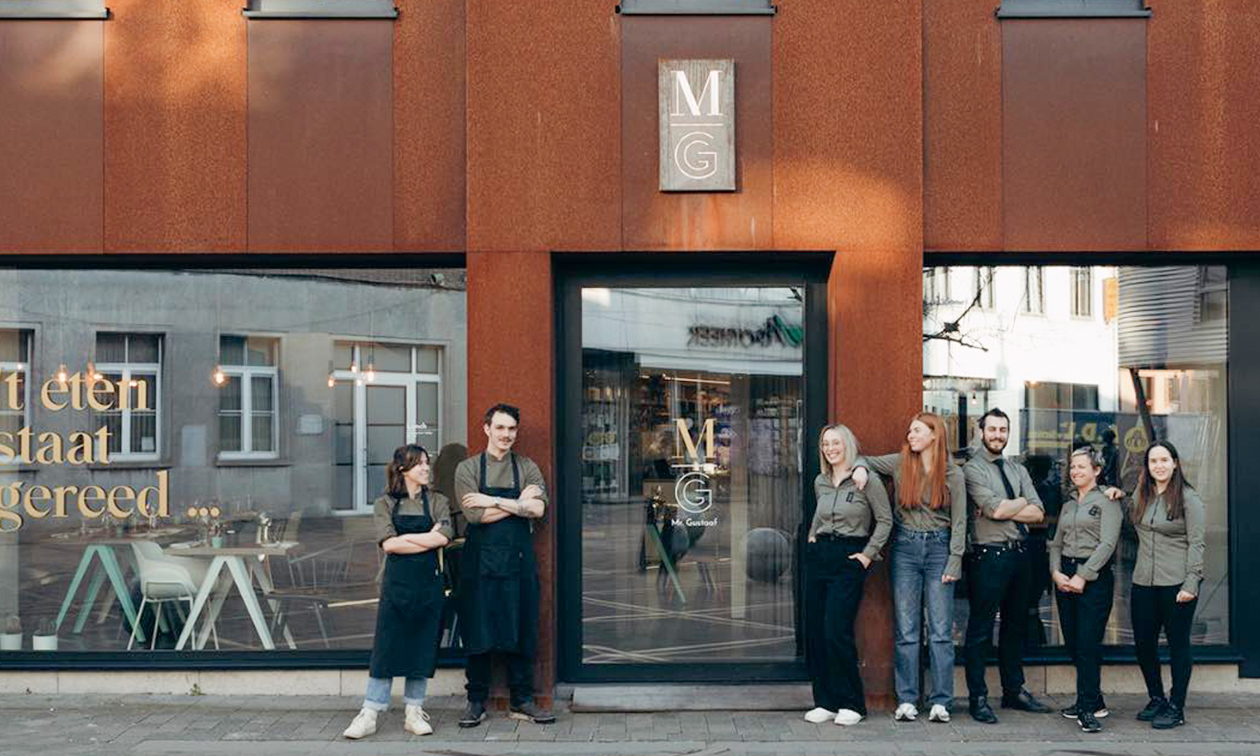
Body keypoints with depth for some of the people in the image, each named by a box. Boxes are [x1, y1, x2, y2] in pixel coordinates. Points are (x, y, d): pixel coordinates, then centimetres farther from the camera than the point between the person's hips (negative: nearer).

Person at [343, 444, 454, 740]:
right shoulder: (385, 504, 5)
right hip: (396, 582, -1)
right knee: (385, 648, -2)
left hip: (429, 583, 1)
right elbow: (388, 544, -9)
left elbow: (443, 537, -9)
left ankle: (414, 712, 14)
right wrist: (428, 539, -8)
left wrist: (405, 538, -8)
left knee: (423, 647, 4)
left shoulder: (437, 502, 8)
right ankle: (369, 714, 3)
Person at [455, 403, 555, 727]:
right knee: (478, 632, 2)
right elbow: (475, 514, -11)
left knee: (521, 630, 4)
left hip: (519, 560, 2)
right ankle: (476, 702, 13)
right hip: (480, 561, -2)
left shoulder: (527, 467, 8)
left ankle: (521, 701, 14)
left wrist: (494, 501, -12)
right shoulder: (468, 468, 2)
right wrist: (518, 502, -9)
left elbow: (537, 509, -9)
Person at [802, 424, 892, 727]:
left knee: (836, 631, -12)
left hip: (849, 559, -6)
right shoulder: (820, 483, 11)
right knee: (814, 631, 2)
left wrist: (868, 554, -6)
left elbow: (885, 520, -2)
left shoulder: (866, 480, -6)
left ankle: (851, 704, 0)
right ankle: (825, 702, 11)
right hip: (818, 555, 6)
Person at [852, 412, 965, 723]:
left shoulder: (953, 473, 1)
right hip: (905, 548, 1)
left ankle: (940, 701, 4)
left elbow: (959, 522, 2)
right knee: (905, 629, 1)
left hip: (939, 548, -1)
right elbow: (863, 461, 18)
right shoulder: (899, 464, 5)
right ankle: (907, 700, 6)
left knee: (940, 629, -1)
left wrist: (954, 562, -4)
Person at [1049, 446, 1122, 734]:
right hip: (1064, 577, 7)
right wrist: (1056, 572, -1)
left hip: (1094, 578, -7)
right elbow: (1056, 543, 17)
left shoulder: (1107, 502, -3)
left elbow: (1107, 544, -12)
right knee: (1072, 643, 7)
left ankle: (1088, 708, -7)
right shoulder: (1068, 505, 18)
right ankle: (1090, 698, 19)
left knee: (1088, 644, -10)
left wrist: (1082, 576, -16)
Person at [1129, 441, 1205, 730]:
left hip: (1176, 584, -5)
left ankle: (1176, 708, 13)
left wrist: (1191, 584, -15)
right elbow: (1131, 529, 24)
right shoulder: (1140, 496, 10)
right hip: (1143, 583, 6)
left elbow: (1196, 543, -8)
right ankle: (1156, 700, 26)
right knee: (1143, 643, 9)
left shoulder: (1188, 498, -5)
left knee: (1178, 645, 3)